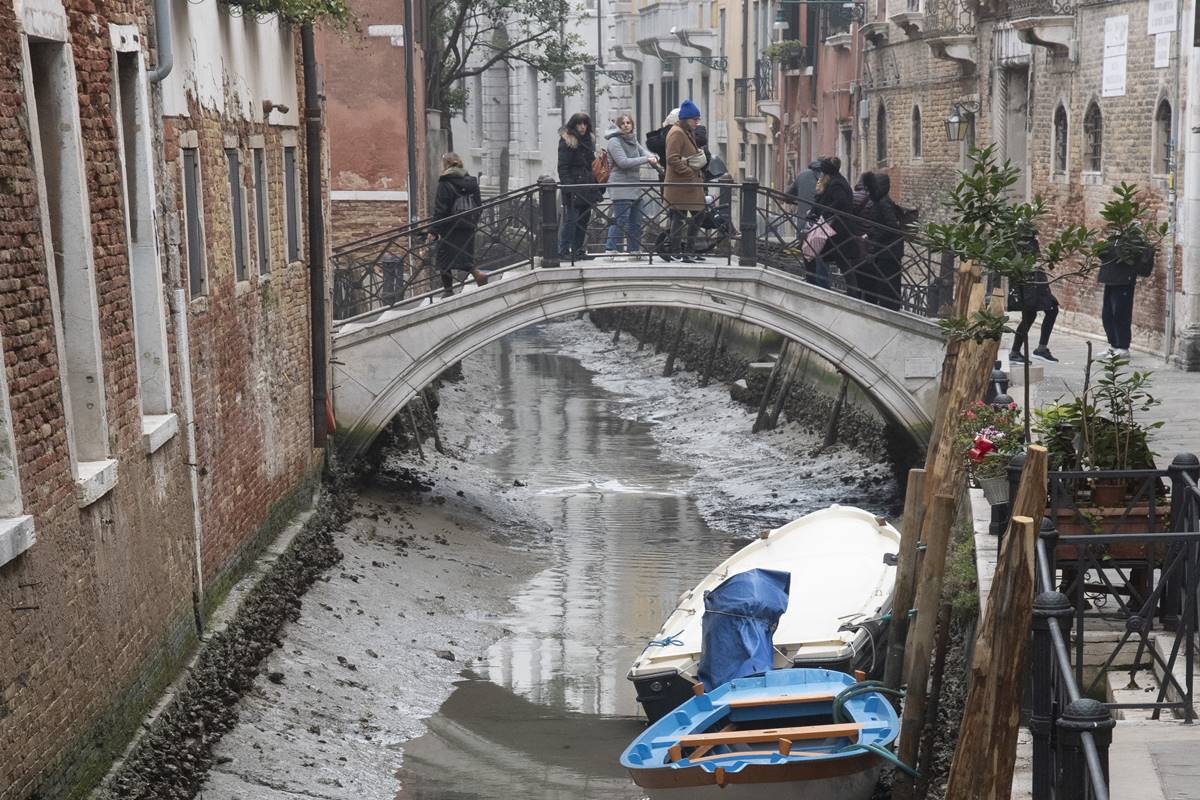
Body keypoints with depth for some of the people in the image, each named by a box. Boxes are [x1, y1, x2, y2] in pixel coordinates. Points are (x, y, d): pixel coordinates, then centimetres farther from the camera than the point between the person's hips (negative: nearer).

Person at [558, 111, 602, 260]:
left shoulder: (589, 140, 17)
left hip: (587, 187, 8)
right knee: (571, 219, -11)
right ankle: (564, 250, -8)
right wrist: (567, 186, -21)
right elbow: (562, 167, -12)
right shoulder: (566, 141, -7)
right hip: (573, 188, -8)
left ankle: (578, 250, 16)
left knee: (584, 219, 10)